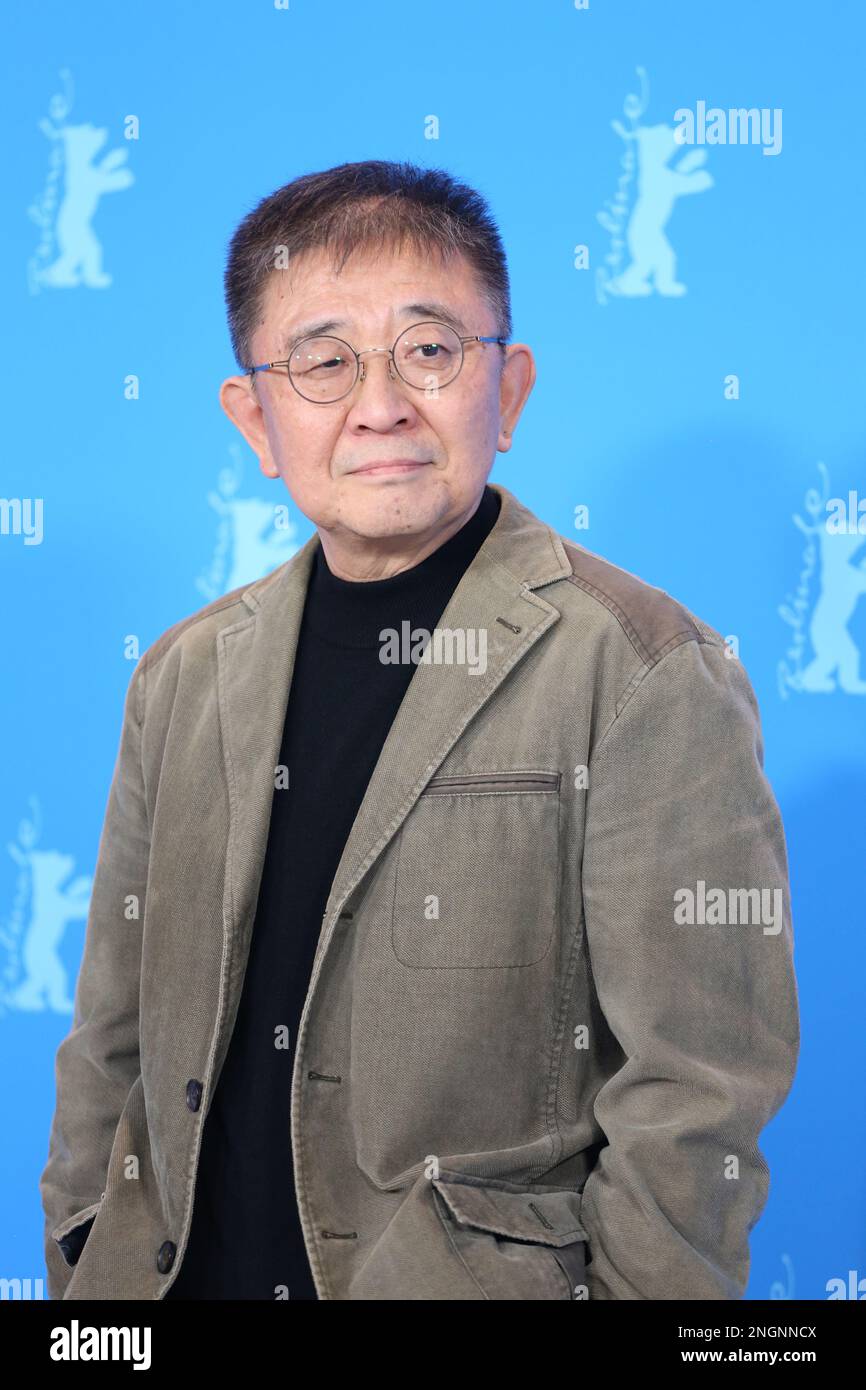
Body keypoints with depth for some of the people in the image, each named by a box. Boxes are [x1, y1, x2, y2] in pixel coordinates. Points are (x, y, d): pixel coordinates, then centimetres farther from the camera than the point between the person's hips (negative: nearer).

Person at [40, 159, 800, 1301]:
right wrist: (80, 1272, 7)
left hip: (490, 1275, -4)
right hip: (181, 1274, 5)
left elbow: (695, 1110, -15)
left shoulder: (649, 678, -14)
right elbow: (115, 1040, 9)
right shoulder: (188, 678, 4)